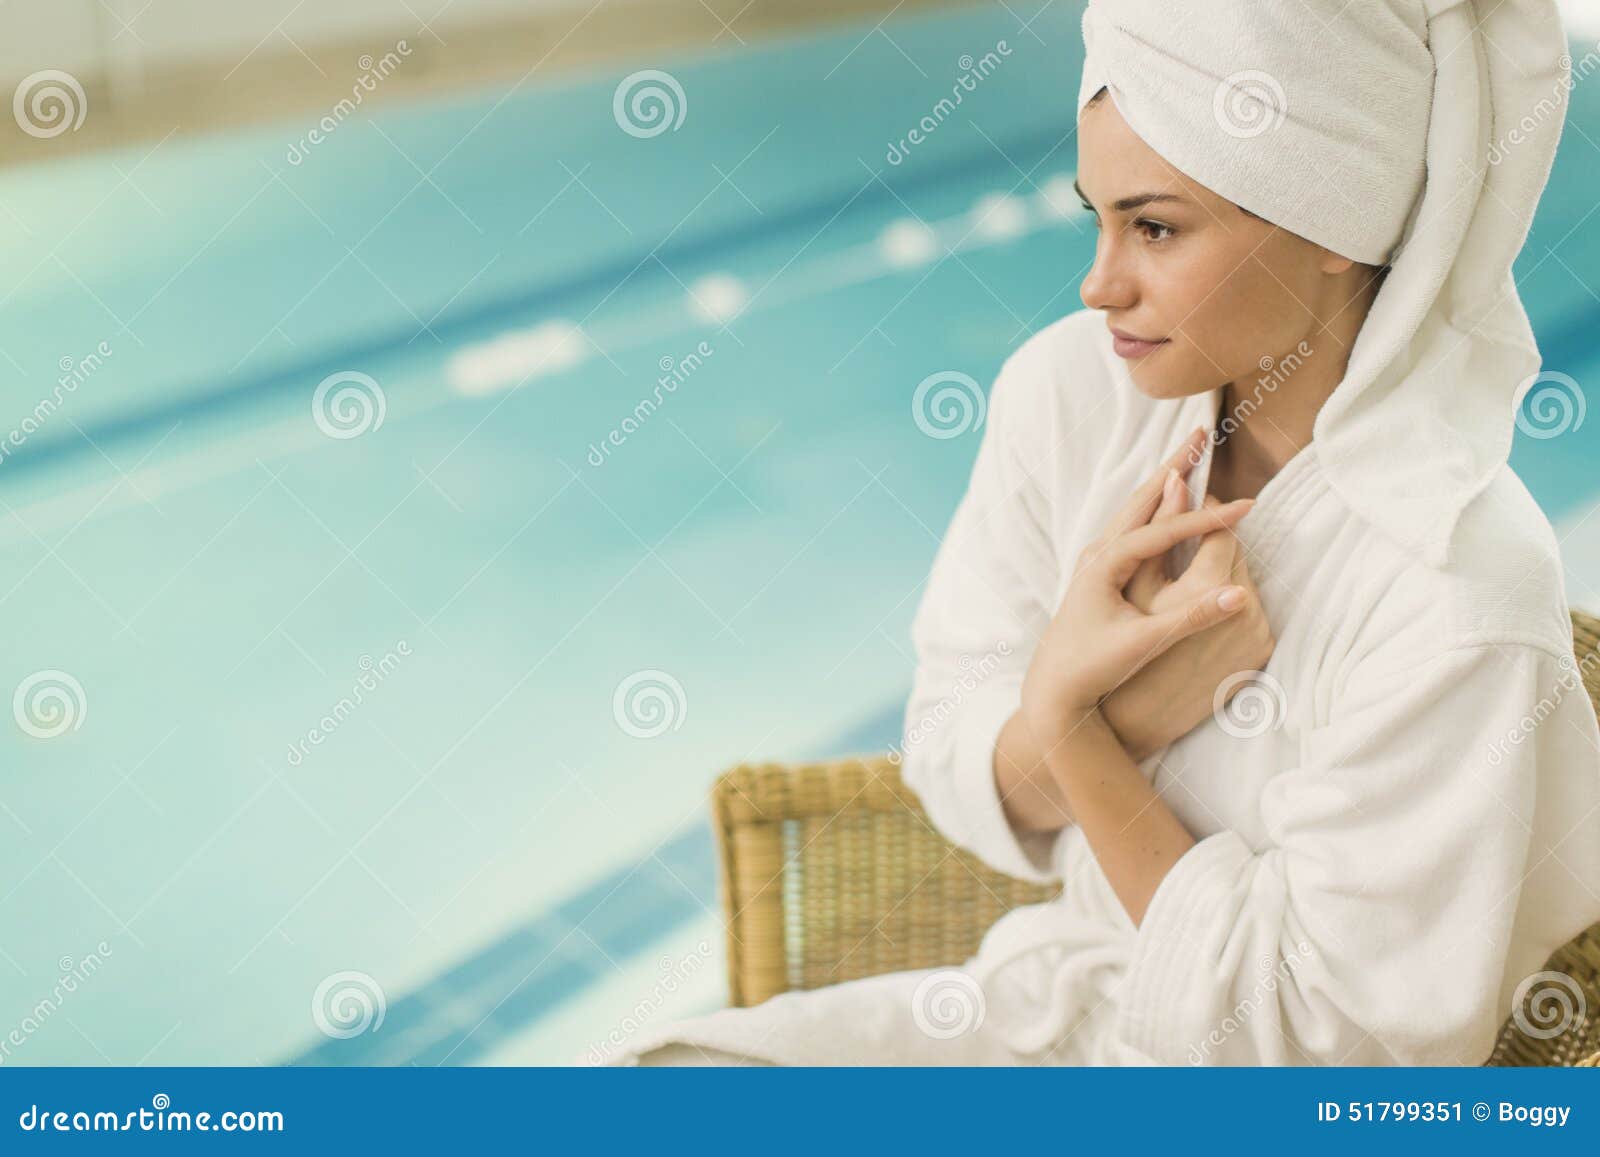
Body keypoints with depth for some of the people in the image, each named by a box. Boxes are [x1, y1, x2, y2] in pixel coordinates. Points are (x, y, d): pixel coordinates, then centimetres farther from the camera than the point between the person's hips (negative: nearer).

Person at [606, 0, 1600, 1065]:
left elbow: (1324, 1031, -19)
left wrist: (1069, 719, -23)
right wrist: (1111, 708, -24)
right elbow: (957, 769, -2)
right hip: (1057, 996, 6)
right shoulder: (1069, 389, -9)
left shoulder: (1457, 593, -26)